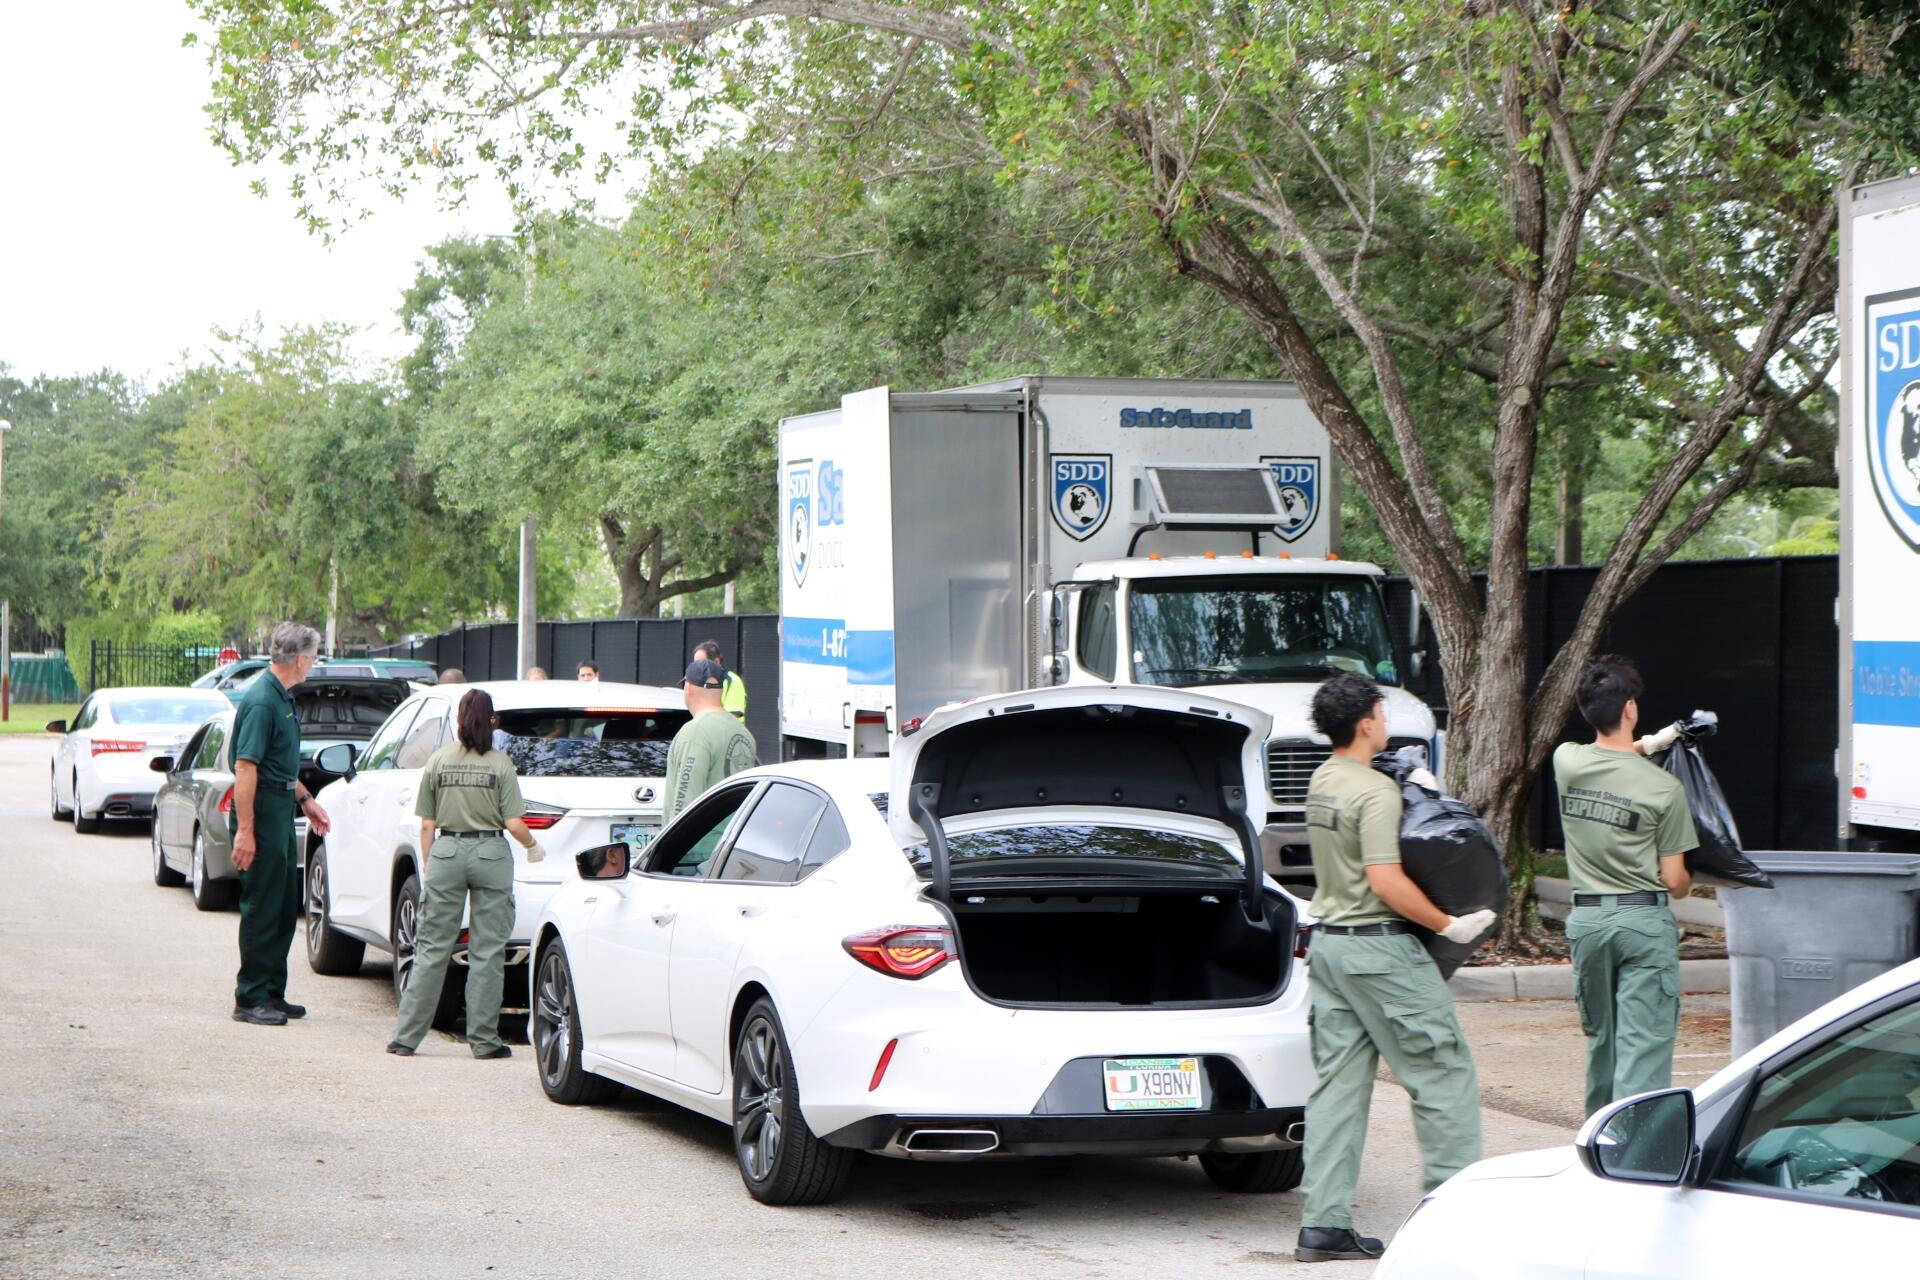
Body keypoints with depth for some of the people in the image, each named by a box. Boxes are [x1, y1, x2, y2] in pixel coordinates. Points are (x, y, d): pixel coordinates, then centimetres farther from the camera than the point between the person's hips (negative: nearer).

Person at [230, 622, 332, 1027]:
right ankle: (251, 1000, 0)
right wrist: (244, 830, -25)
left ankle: (272, 994, 21)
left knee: (285, 906, 13)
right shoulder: (261, 701, -19)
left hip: (281, 810, 10)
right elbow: (245, 768, -23)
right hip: (263, 809, -10)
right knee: (262, 907, -5)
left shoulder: (281, 697, 13)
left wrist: (305, 800, 31)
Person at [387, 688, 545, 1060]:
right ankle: (484, 1040, 6)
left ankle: (406, 1036, 5)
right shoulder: (500, 764, -3)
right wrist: (533, 846, 13)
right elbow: (514, 824, -6)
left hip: (447, 852, 2)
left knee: (432, 948, 6)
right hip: (490, 854, -2)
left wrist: (429, 866, 14)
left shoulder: (437, 761, 3)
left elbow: (427, 825, 4)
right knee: (487, 952, 4)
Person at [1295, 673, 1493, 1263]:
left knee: (1338, 1081, 7)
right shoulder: (1375, 791, -17)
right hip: (1380, 946, -9)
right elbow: (1386, 882, -23)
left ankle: (1323, 1224, 5)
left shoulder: (1321, 782, 11)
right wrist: (1449, 925, -16)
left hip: (1330, 942, 9)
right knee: (1445, 1071, 1)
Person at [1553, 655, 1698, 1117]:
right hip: (1644, 919, -4)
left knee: (1601, 1038, 19)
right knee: (1643, 1043, -4)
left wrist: (1646, 745, 25)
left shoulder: (1567, 762, -2)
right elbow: (1674, 881, -5)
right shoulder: (1663, 788, -11)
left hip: (1586, 918, 5)